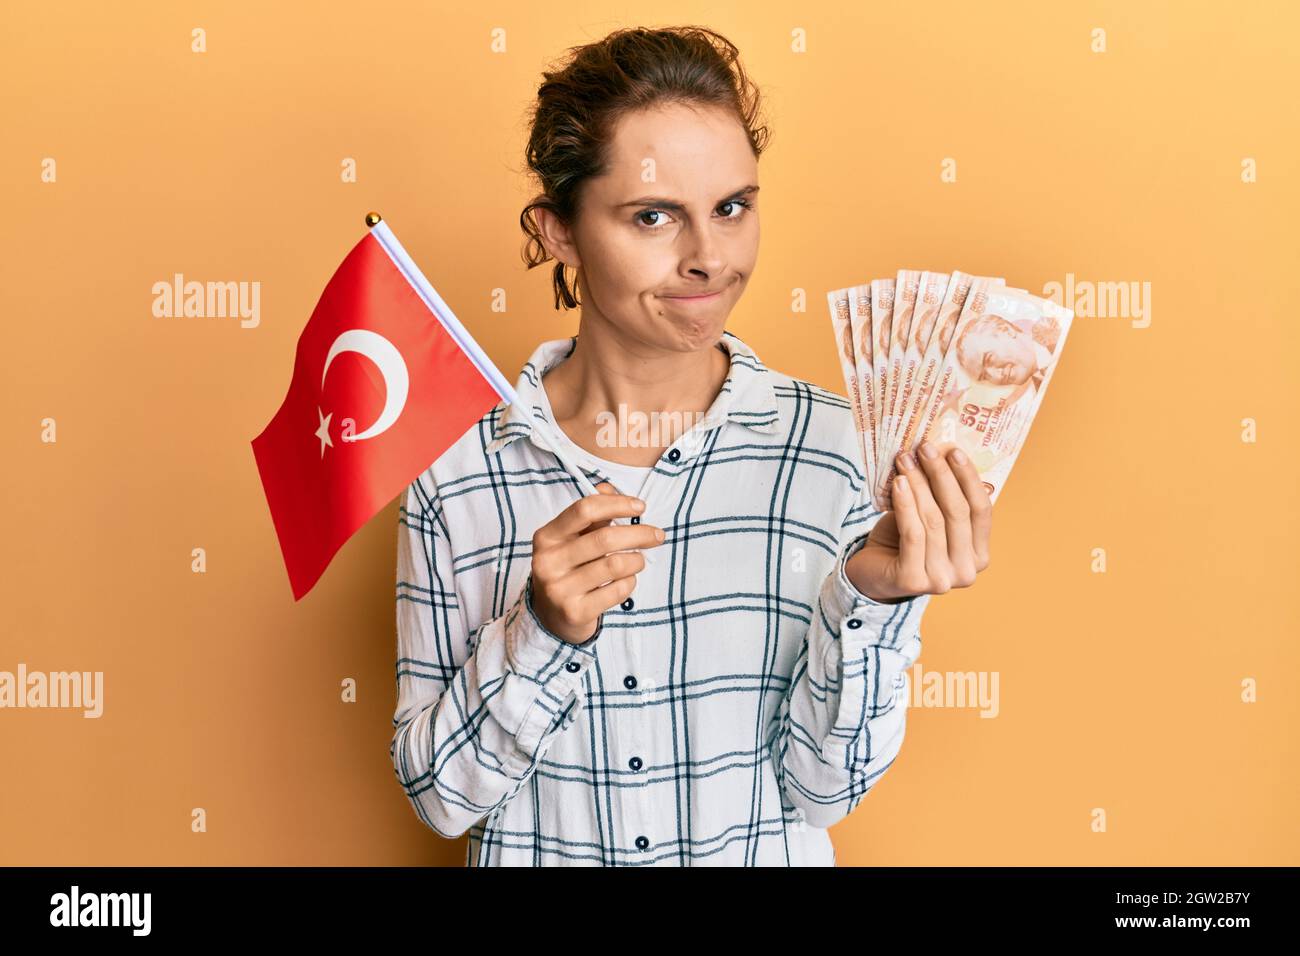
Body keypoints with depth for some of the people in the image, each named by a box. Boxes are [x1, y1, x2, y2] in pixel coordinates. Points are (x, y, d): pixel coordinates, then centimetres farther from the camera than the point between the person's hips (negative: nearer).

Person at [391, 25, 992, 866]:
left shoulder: (834, 446, -11)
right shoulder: (458, 465, -10)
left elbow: (823, 787, -8)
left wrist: (871, 599, -23)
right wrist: (540, 633, -21)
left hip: (770, 853, 0)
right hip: (538, 855, 1)